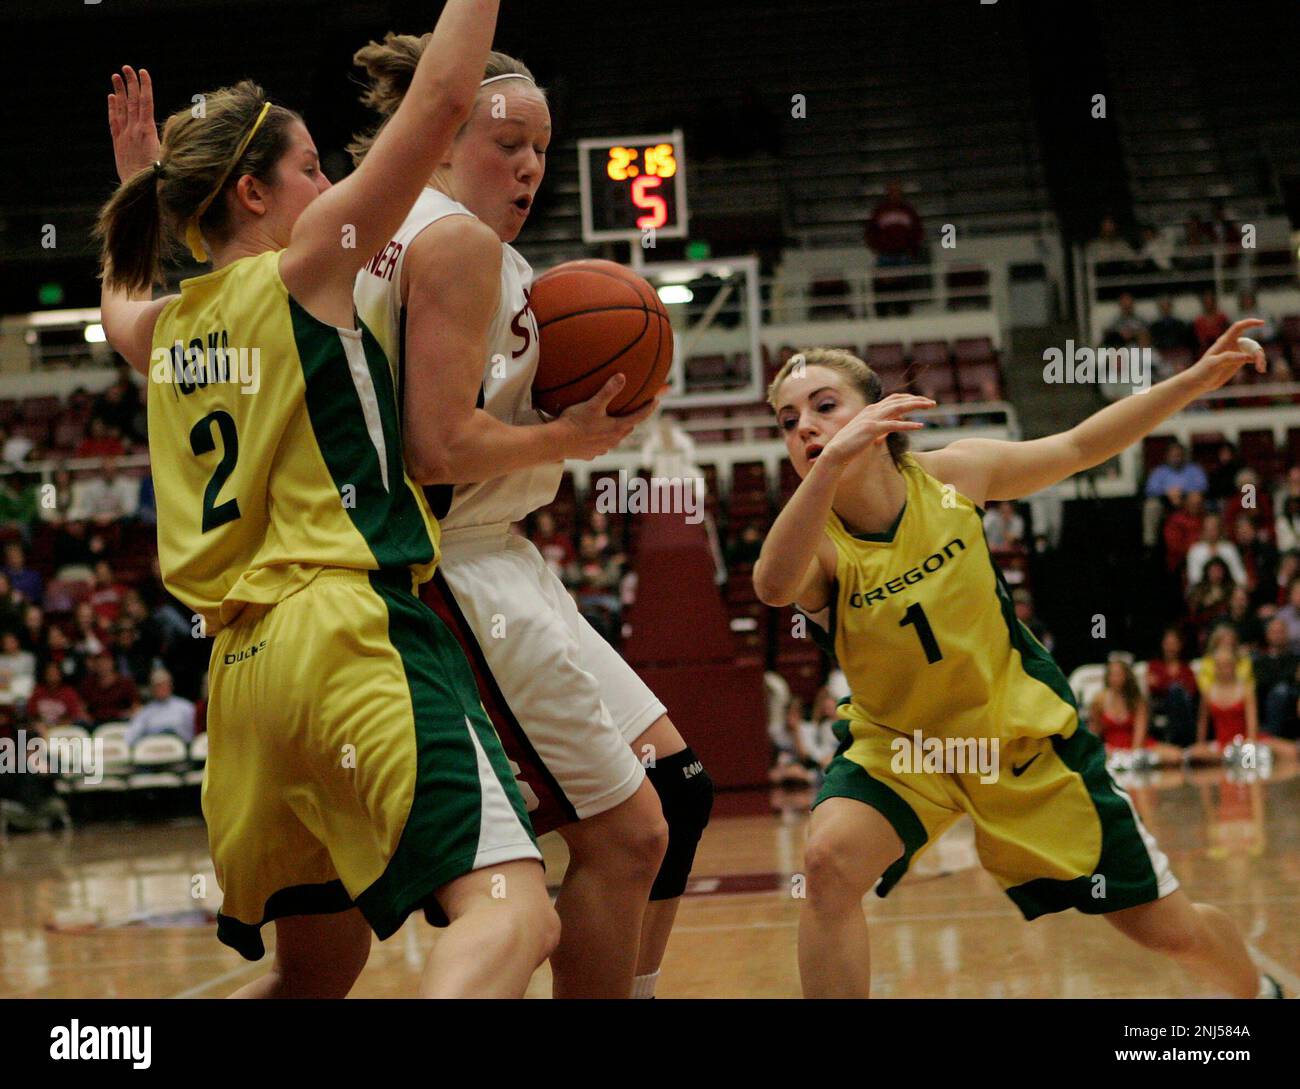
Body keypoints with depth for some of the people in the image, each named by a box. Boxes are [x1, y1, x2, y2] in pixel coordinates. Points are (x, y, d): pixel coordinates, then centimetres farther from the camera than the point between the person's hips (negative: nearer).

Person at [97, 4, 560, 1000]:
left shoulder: (165, 328, 19)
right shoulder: (304, 266, 0)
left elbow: (119, 300, 46)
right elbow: (443, 96, -2)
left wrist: (138, 179, 50)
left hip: (243, 672, 9)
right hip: (351, 638, -9)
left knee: (316, 963, 20)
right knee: (511, 911, -22)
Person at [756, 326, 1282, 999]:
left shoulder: (952, 475, -15)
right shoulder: (819, 540, -22)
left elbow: (1077, 448, 2)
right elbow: (774, 586, -49)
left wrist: (1196, 380, -3)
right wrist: (830, 463, -62)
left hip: (1023, 731, 1)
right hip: (898, 743, -1)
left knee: (1169, 930, 7)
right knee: (829, 861, -32)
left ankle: (1256, 990, 40)